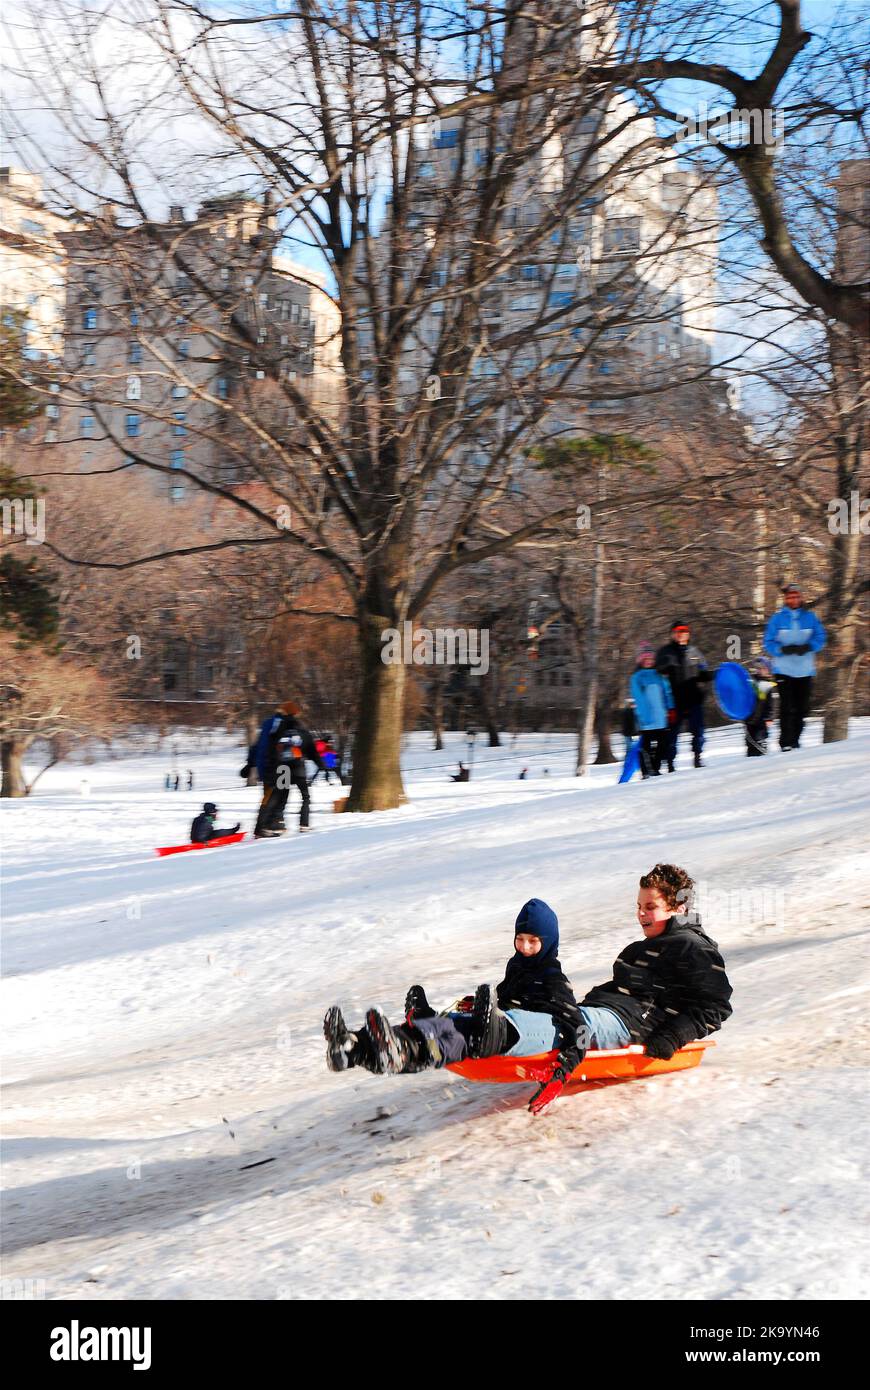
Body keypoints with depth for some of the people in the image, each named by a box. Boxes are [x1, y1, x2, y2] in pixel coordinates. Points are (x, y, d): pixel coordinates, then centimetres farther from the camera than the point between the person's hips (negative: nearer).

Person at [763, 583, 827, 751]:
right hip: (783, 670, -3)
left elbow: (821, 637, 4)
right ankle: (786, 742, -7)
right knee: (787, 707, -10)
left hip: (805, 670, 3)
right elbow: (768, 642, -1)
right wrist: (783, 649, -17)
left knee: (802, 708, 6)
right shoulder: (778, 618, 0)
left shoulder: (810, 617, 6)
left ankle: (795, 740, 19)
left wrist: (808, 647, -14)